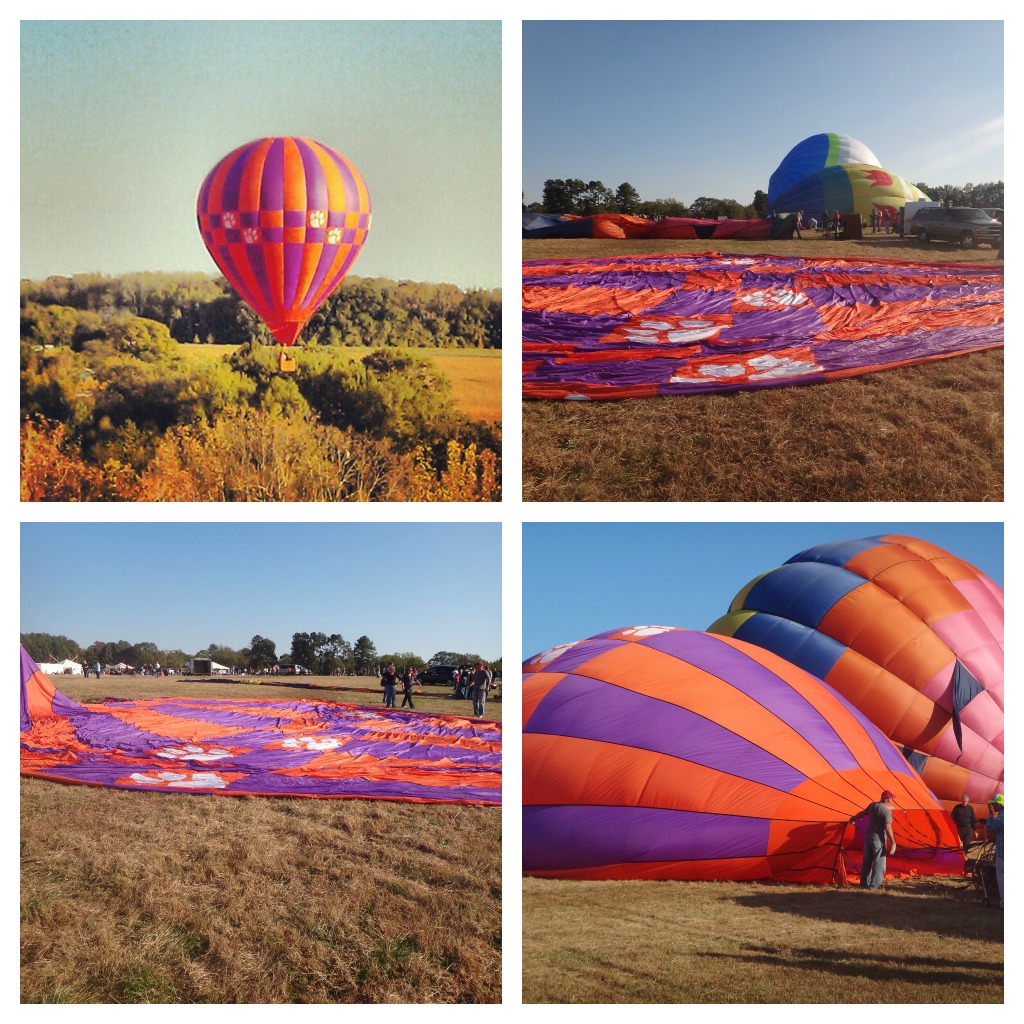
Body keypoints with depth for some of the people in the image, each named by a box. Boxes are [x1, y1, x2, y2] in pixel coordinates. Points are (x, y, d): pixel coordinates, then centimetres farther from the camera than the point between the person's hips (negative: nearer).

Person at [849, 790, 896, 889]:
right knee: (879, 863, 0)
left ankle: (864, 884, 22)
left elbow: (862, 813, 19)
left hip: (868, 836, 7)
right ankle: (874, 886, -3)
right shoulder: (887, 810, -18)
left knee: (867, 861, 15)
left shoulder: (872, 806, 3)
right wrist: (893, 843, -15)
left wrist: (853, 819, 36)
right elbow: (888, 828, -22)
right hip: (879, 839, -7)